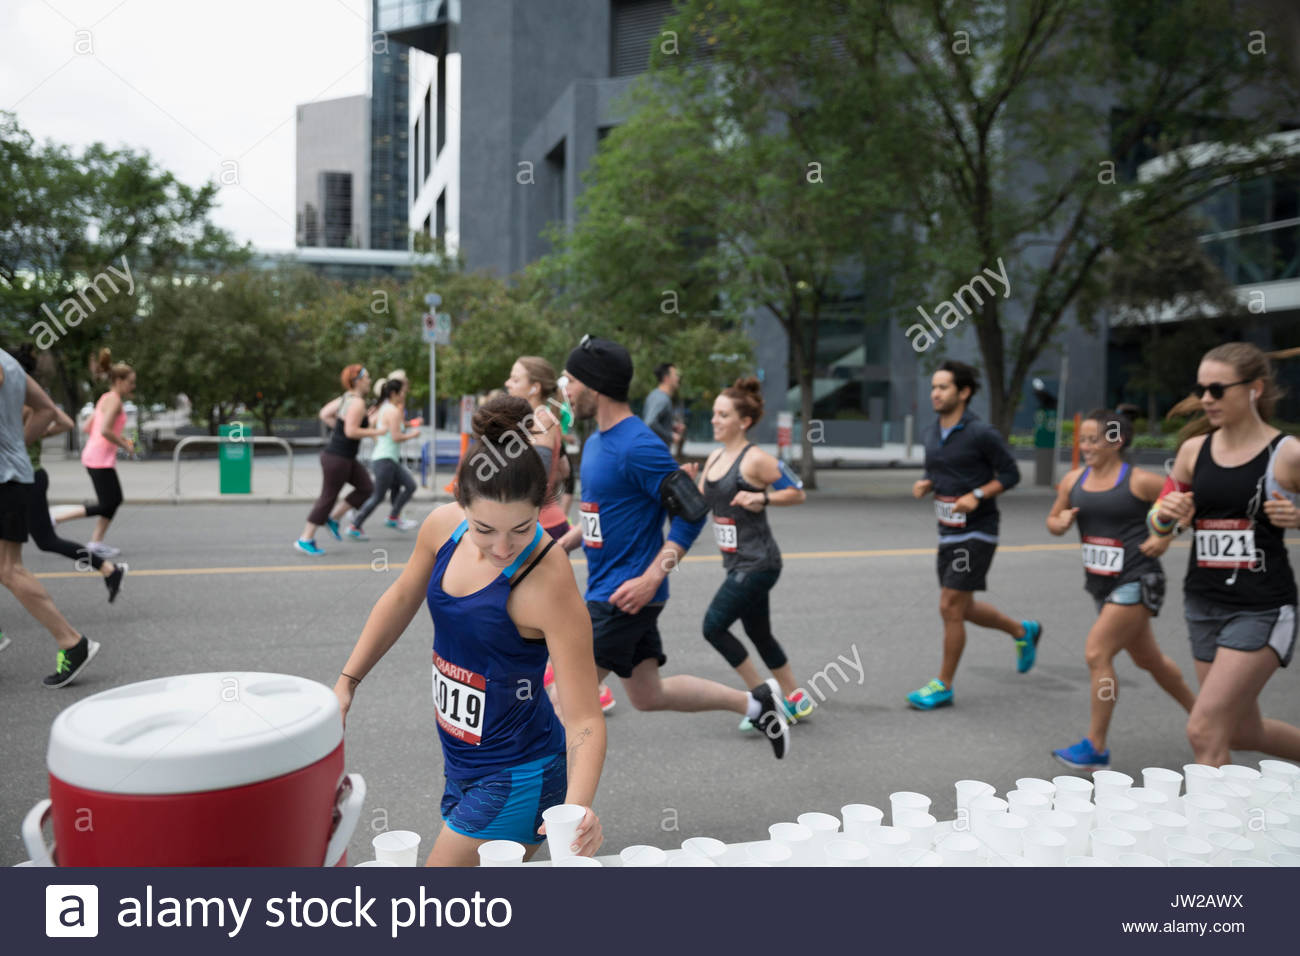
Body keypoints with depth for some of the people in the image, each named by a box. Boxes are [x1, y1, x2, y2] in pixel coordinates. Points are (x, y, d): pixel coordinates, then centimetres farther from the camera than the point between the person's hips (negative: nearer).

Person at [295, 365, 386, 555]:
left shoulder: (346, 398, 11)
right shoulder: (357, 402, -18)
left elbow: (324, 414, 16)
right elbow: (351, 432, -24)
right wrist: (375, 432, -15)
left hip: (346, 458, 10)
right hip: (338, 458, -10)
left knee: (366, 488, 11)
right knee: (328, 497, -1)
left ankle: (333, 518, 16)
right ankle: (305, 539, 8)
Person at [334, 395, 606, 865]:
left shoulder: (549, 584, -28)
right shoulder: (444, 526, -10)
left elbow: (585, 719, -26)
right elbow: (402, 598, 11)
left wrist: (578, 805, -41)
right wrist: (348, 681, 12)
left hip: (516, 779, -7)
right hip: (463, 766, 7)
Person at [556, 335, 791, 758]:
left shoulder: (639, 446, -19)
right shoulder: (595, 442, 11)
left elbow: (691, 512, -19)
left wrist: (651, 579, -23)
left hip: (624, 596, -10)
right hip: (604, 591, 10)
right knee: (647, 696, 17)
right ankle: (755, 702, 28)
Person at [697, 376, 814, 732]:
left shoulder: (755, 460, -14)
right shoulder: (714, 457, 10)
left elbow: (798, 493, -9)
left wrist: (762, 498, -21)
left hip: (757, 563, -9)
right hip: (737, 563, 9)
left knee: (714, 626, -11)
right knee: (759, 635, 16)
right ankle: (796, 699, 31)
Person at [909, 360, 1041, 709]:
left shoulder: (981, 433, -14)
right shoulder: (932, 434, 8)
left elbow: (1010, 474, -8)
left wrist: (977, 495, -21)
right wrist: (924, 485, -3)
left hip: (976, 532, -8)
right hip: (948, 532, 8)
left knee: (950, 607, -7)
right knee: (962, 608, 17)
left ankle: (943, 685, 6)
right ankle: (1023, 631, 42)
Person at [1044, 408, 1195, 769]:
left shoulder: (1138, 481, -12)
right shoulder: (1073, 480, 4)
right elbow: (1053, 519, 14)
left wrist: (1165, 537, -13)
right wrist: (1060, 522, -8)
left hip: (1136, 580, -7)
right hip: (1102, 582, 7)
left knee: (1097, 653, -15)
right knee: (1149, 659, 20)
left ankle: (1095, 748, -6)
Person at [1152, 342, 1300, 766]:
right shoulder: (1194, 449, 4)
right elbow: (1159, 525, 12)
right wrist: (1166, 513, -9)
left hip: (1263, 610, -5)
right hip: (1204, 604, 6)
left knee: (1204, 729, -11)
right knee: (1243, 731, 17)